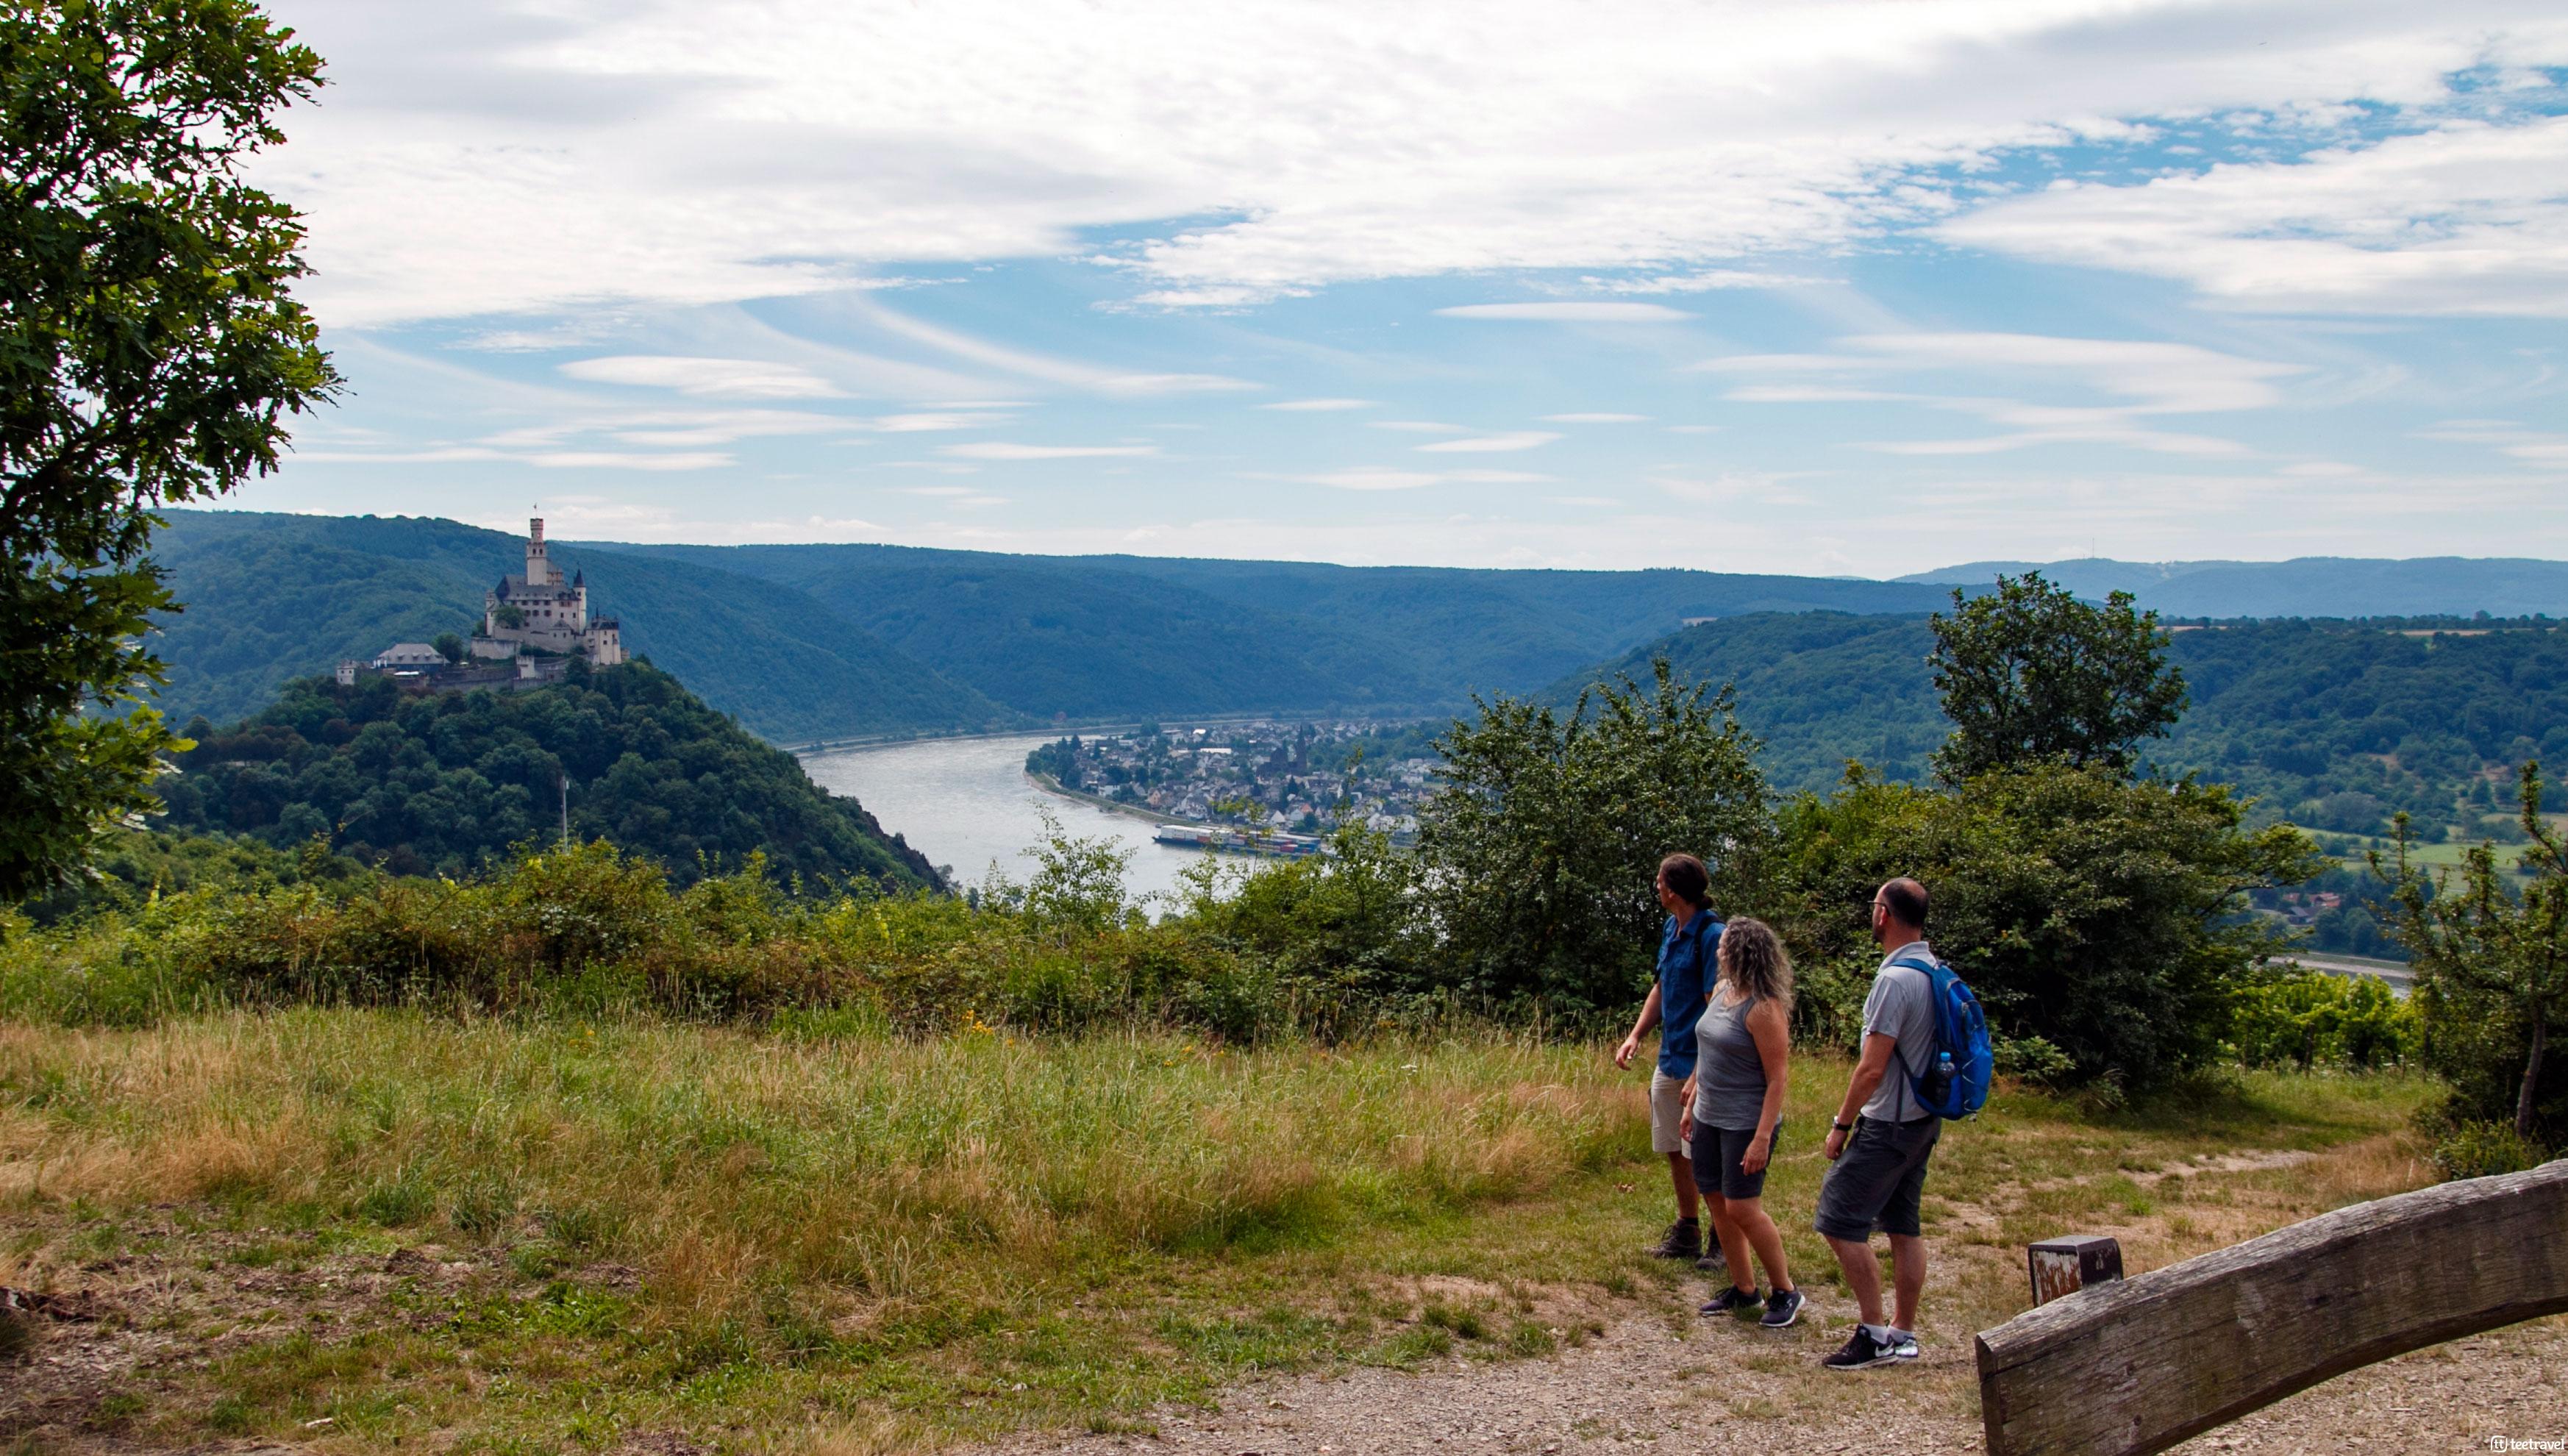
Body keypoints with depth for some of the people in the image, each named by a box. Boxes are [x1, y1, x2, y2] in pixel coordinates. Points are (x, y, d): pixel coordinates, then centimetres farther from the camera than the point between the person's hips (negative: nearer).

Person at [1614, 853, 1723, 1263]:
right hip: (1669, 1061, 9)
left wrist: (1699, 1077, -22)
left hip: (1699, 1065, -9)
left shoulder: (1711, 936, -18)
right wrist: (1636, 1036, 8)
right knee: (1676, 1152, 16)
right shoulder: (1671, 931, 9)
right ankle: (1686, 1234, 28)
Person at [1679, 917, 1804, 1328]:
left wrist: (1762, 1138, -24)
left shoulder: (1764, 1008, -20)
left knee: (1743, 1208, -6)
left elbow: (1778, 1077, -21)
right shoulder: (1721, 990, 6)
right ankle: (1743, 1289, 24)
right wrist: (1692, 1103, 18)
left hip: (1745, 1123, -9)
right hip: (1709, 1118, 9)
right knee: (1717, 1203, 12)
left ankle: (1785, 1293, 10)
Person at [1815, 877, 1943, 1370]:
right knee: (1904, 1225, 14)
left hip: (1889, 1125, -10)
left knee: (1840, 1222, -5)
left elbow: (1872, 1069, -21)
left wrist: (1841, 1124, -12)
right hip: (1923, 1120, 10)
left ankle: (1875, 1334, -2)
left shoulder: (1895, 979, -22)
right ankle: (1903, 1334, 19)